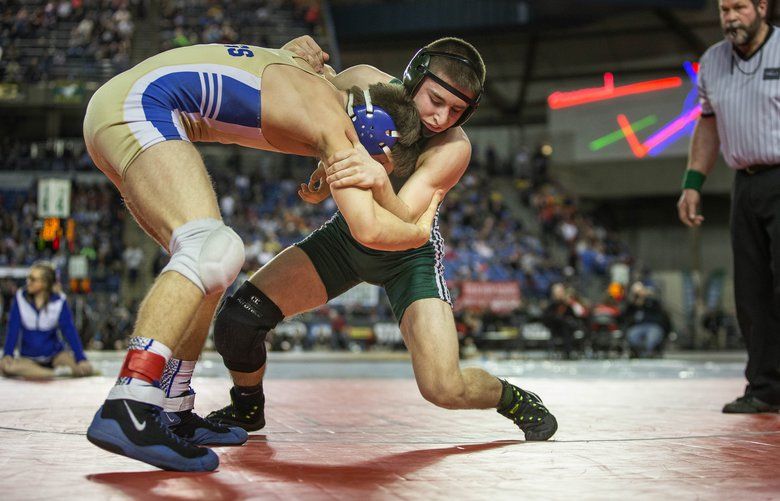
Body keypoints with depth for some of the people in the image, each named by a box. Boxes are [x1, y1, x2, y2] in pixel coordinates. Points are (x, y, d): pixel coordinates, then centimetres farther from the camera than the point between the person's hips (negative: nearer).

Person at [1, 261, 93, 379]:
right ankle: (56, 373, -29)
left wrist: (81, 359, -17)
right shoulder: (20, 297, -5)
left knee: (86, 369, -26)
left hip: (55, 355, 0)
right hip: (29, 358, 0)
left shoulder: (59, 300, -7)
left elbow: (69, 330, -9)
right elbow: (13, 328, -5)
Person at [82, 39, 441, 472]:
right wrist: (421, 231, 1)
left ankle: (173, 412, 13)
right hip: (139, 109, -10)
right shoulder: (333, 123, -11)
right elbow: (368, 229, -19)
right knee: (214, 251, -25)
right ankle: (125, 411, -35)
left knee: (210, 260, 11)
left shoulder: (317, 77, 16)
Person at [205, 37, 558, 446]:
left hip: (409, 255, -3)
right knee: (237, 318, -14)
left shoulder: (454, 147, -29)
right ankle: (247, 408, 17)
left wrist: (380, 182, -60)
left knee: (445, 389, -20)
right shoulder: (365, 82, -20)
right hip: (345, 235, 3)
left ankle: (514, 399, 16)